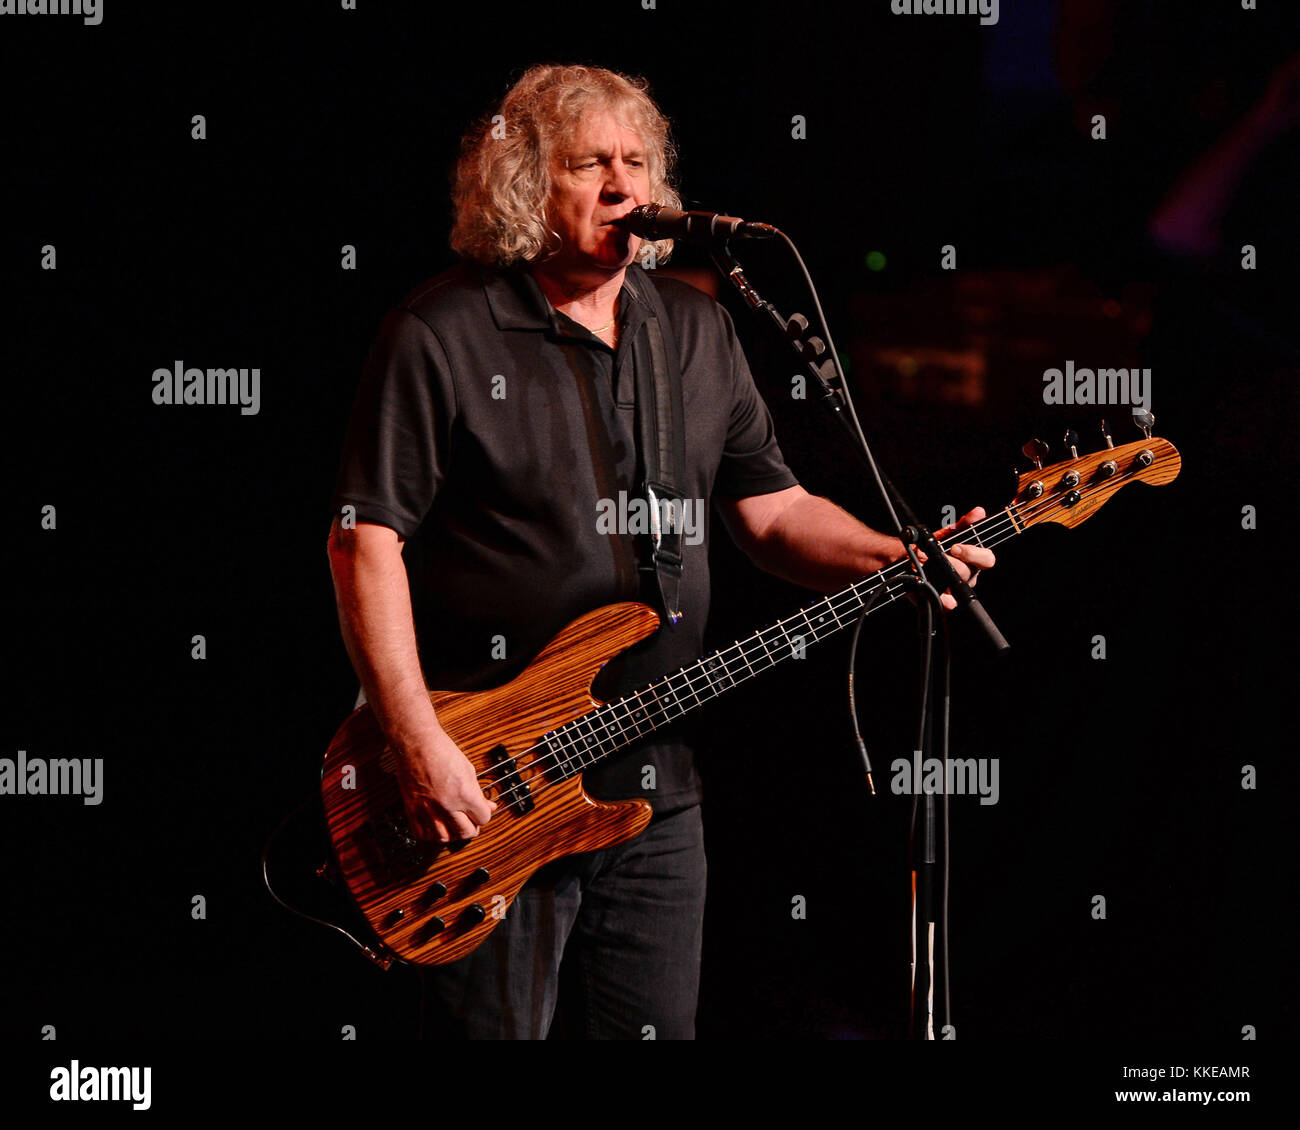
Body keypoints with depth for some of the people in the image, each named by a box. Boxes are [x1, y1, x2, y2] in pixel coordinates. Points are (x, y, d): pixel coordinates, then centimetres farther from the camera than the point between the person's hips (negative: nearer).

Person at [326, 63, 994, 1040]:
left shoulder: (697, 330, 11)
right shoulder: (441, 336, -8)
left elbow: (773, 509, 13)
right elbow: (366, 539, -12)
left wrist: (898, 562, -7)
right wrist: (419, 745, -19)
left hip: (656, 786, 6)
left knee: (659, 1031, 12)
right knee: (497, 1030, 1)